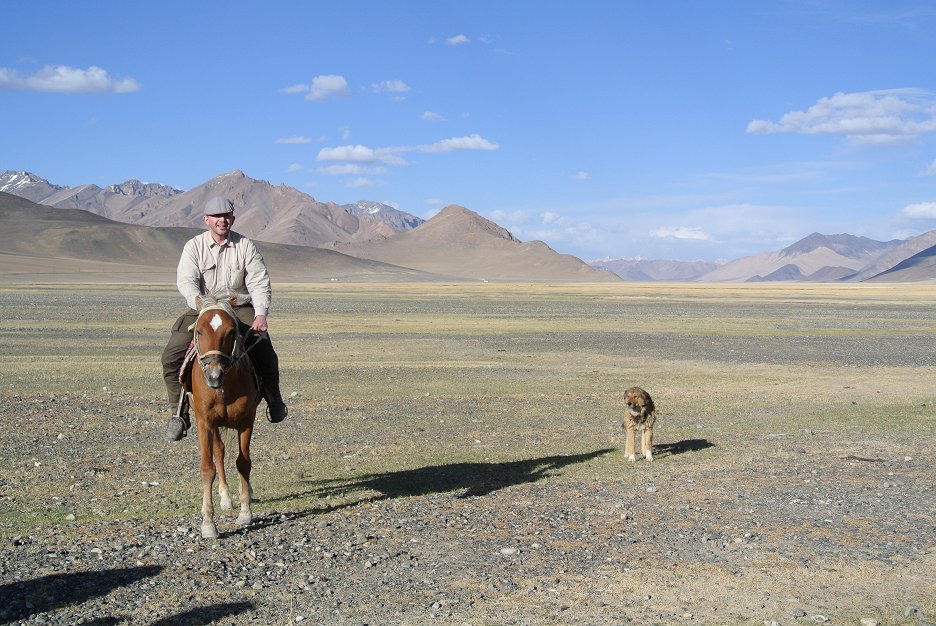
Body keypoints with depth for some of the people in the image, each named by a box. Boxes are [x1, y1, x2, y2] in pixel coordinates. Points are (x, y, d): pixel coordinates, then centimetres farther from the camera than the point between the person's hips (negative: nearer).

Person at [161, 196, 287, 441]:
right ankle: (179, 413, 0)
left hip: (240, 309, 0)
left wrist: (260, 314, -24)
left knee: (265, 355, -19)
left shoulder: (245, 246, 0)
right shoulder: (194, 246, -2)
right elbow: (186, 281, -15)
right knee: (171, 356, -16)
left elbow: (260, 283, -6)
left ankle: (274, 400, 11)